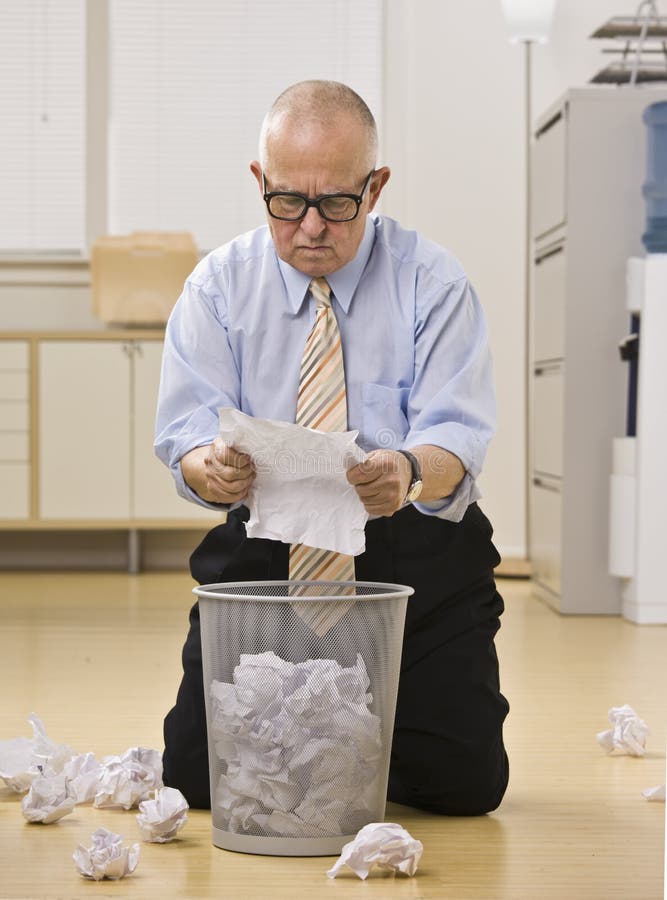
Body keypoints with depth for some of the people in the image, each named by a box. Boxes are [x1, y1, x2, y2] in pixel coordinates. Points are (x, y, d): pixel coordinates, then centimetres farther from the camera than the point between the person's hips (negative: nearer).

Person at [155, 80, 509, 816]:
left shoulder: (432, 282, -5)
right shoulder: (219, 285, 0)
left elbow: (458, 436, -15)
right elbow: (186, 431, -8)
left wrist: (411, 472, -40)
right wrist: (211, 467, -35)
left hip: (418, 560, -1)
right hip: (261, 554, 1)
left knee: (463, 783, -12)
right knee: (195, 777, -10)